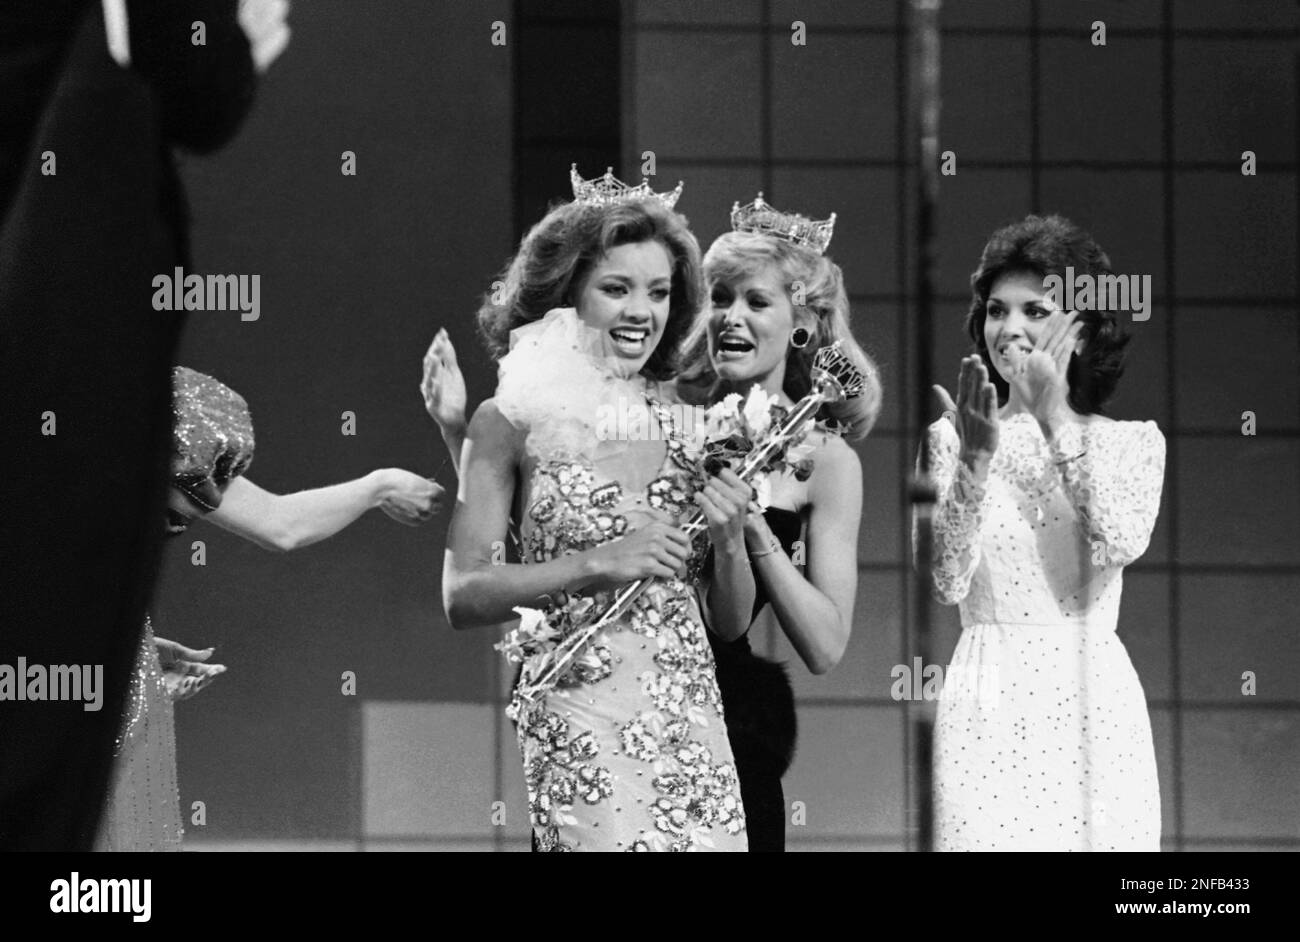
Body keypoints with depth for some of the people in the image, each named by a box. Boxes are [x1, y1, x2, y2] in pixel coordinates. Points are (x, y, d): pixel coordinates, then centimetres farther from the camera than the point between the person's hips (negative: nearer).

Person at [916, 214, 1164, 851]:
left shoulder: (1133, 442, 8)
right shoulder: (952, 439, 6)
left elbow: (1121, 543, -12)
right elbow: (948, 582, -5)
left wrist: (1056, 420, -11)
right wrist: (974, 459, -17)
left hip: (1094, 703, 1)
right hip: (990, 701, 0)